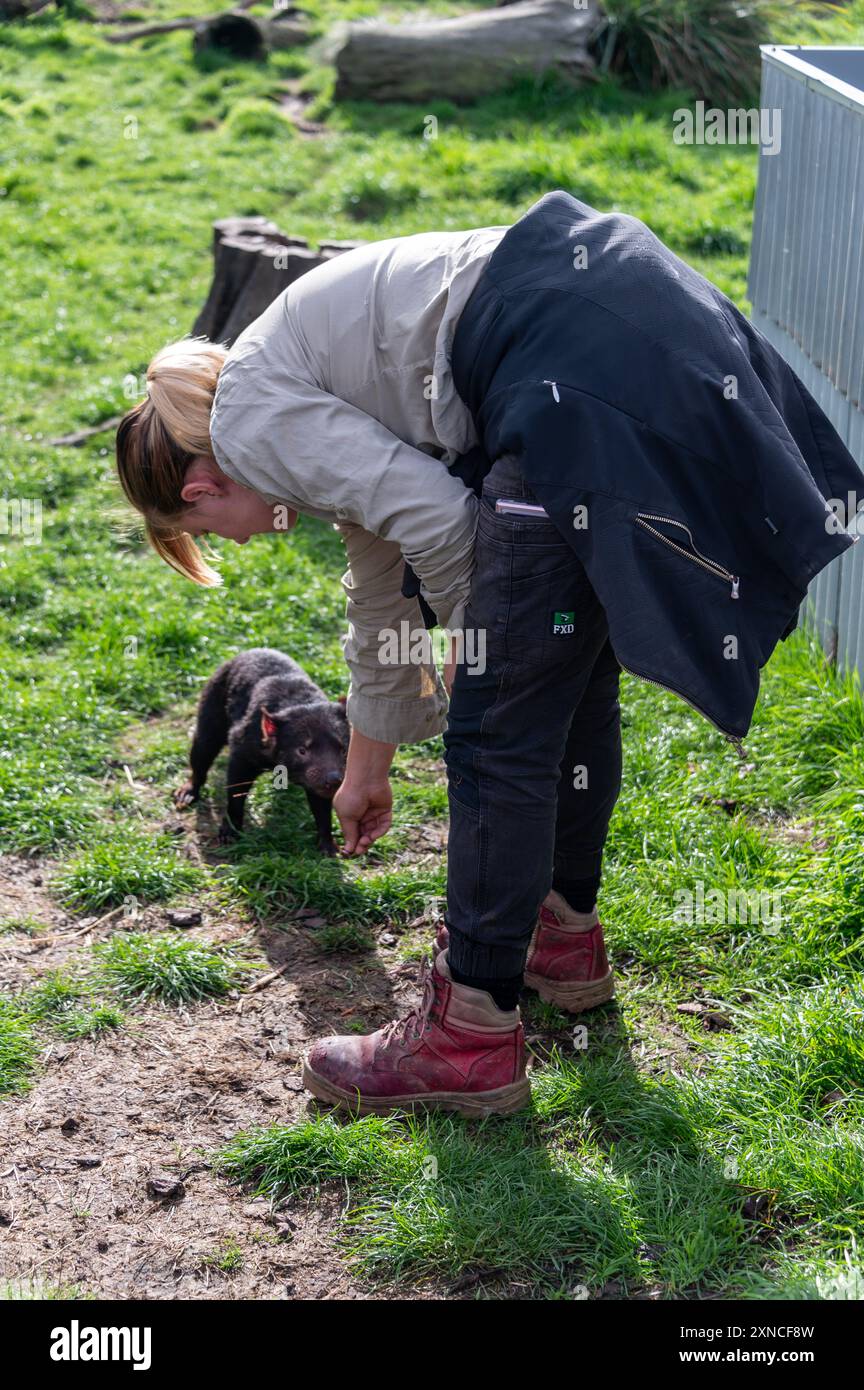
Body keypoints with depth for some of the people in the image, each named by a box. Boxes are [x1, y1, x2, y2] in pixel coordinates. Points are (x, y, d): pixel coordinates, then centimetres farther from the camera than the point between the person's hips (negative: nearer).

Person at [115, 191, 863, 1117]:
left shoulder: (249, 421, 4)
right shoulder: (319, 408, 31)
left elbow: (432, 517, -11)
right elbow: (380, 576, 43)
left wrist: (480, 651, 9)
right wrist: (367, 768, 56)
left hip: (585, 384, -10)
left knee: (502, 722, -1)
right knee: (571, 677, 24)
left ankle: (475, 1037, 11)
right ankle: (564, 933, 42)